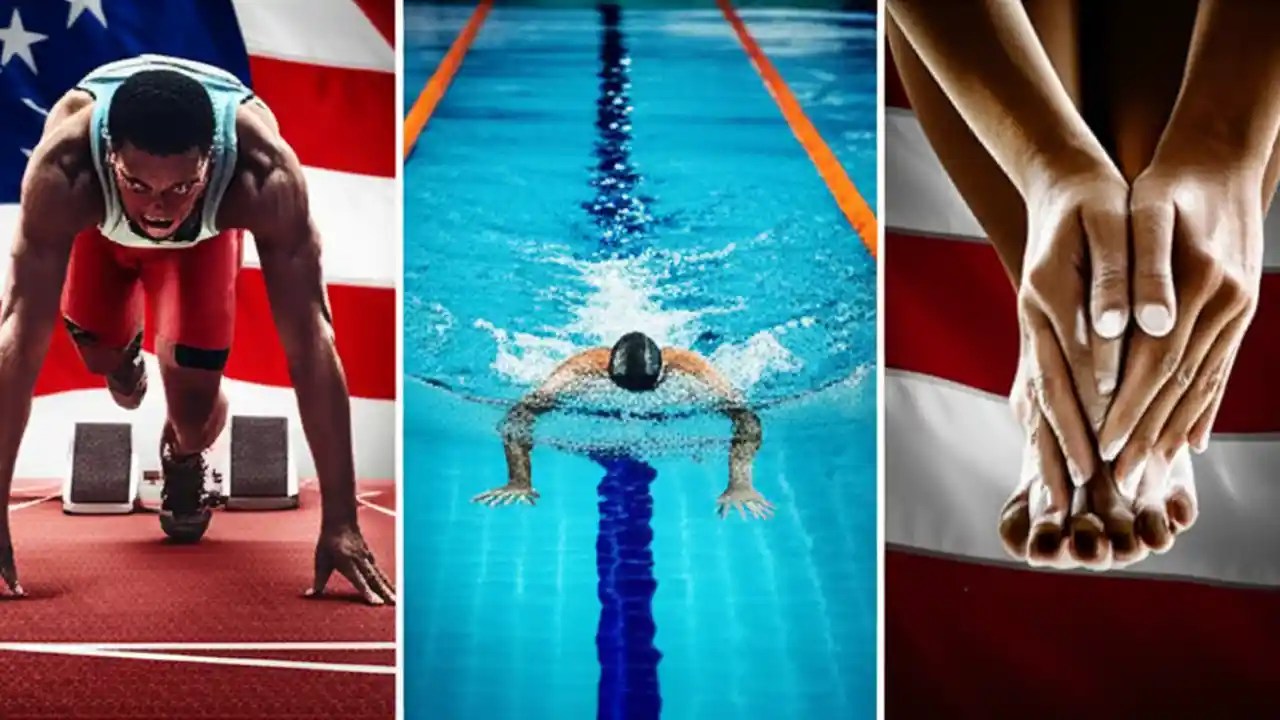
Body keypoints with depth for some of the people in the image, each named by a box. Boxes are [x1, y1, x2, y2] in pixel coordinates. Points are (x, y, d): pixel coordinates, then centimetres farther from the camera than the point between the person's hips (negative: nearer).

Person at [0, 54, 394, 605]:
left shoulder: (264, 172, -46)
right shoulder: (64, 167, -46)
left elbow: (310, 340, -44)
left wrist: (341, 521, -44)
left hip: (207, 223, -1)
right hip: (102, 220, 1)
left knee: (195, 408, -11)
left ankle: (184, 457, 26)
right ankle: (128, 350, 42)